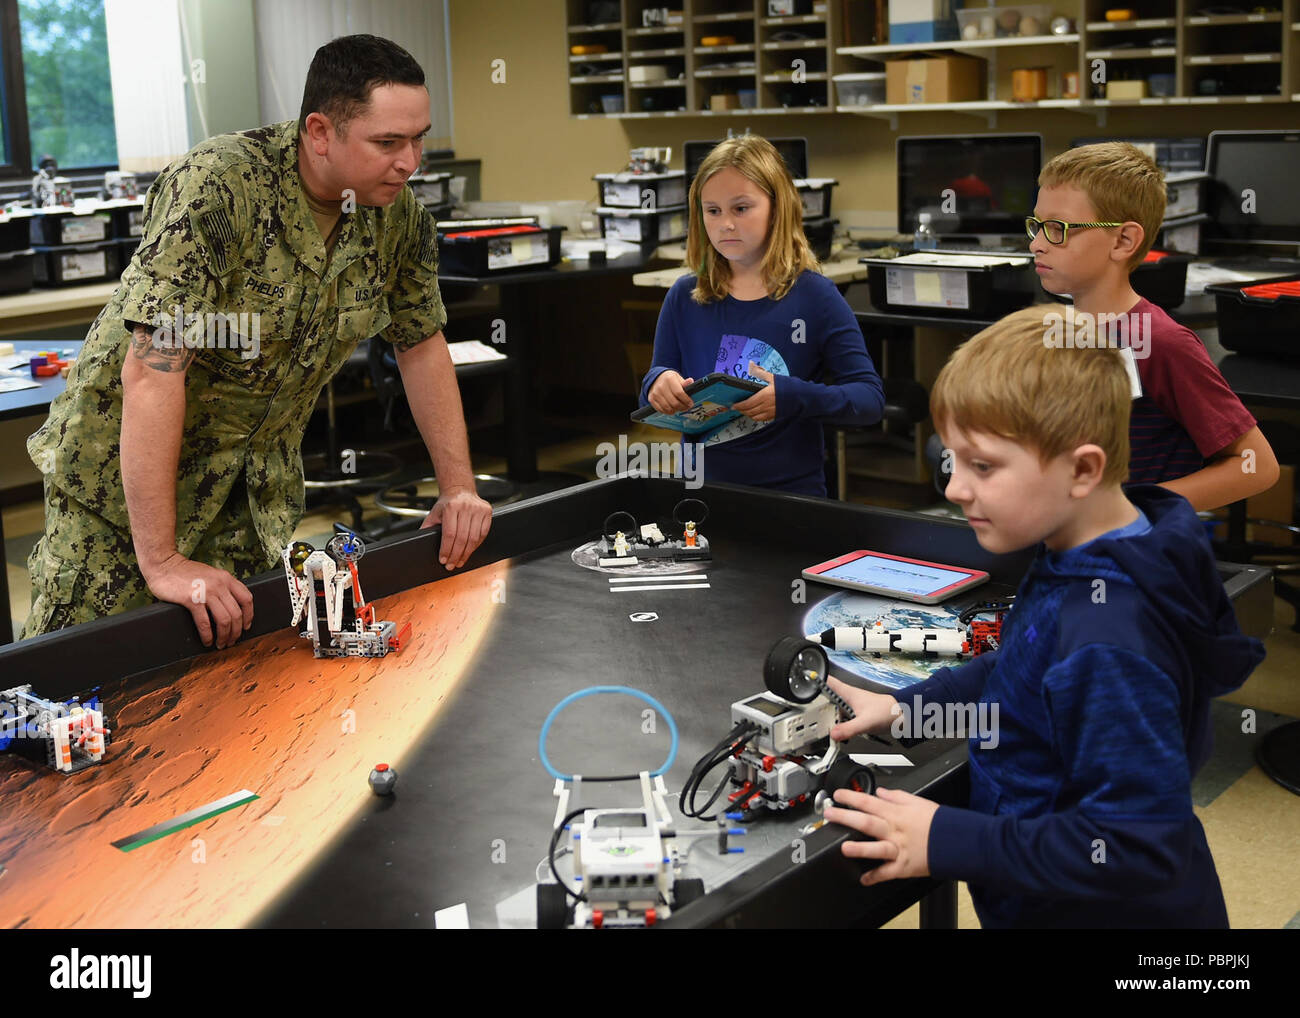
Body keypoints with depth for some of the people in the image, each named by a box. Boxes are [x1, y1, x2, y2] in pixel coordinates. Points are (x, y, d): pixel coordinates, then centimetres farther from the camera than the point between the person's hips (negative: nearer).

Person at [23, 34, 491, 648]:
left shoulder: (396, 211, -8)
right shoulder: (218, 190, -30)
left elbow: (422, 344, 6)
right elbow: (153, 368, -34)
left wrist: (459, 487, -1)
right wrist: (162, 561, -36)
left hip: (260, 480, 6)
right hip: (128, 471, -5)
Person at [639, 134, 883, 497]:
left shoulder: (814, 296, -1)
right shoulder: (685, 297, 7)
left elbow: (870, 399, -3)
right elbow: (652, 403, 13)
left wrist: (794, 397, -18)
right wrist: (657, 384, -10)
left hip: (791, 491, -3)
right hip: (702, 490, 3)